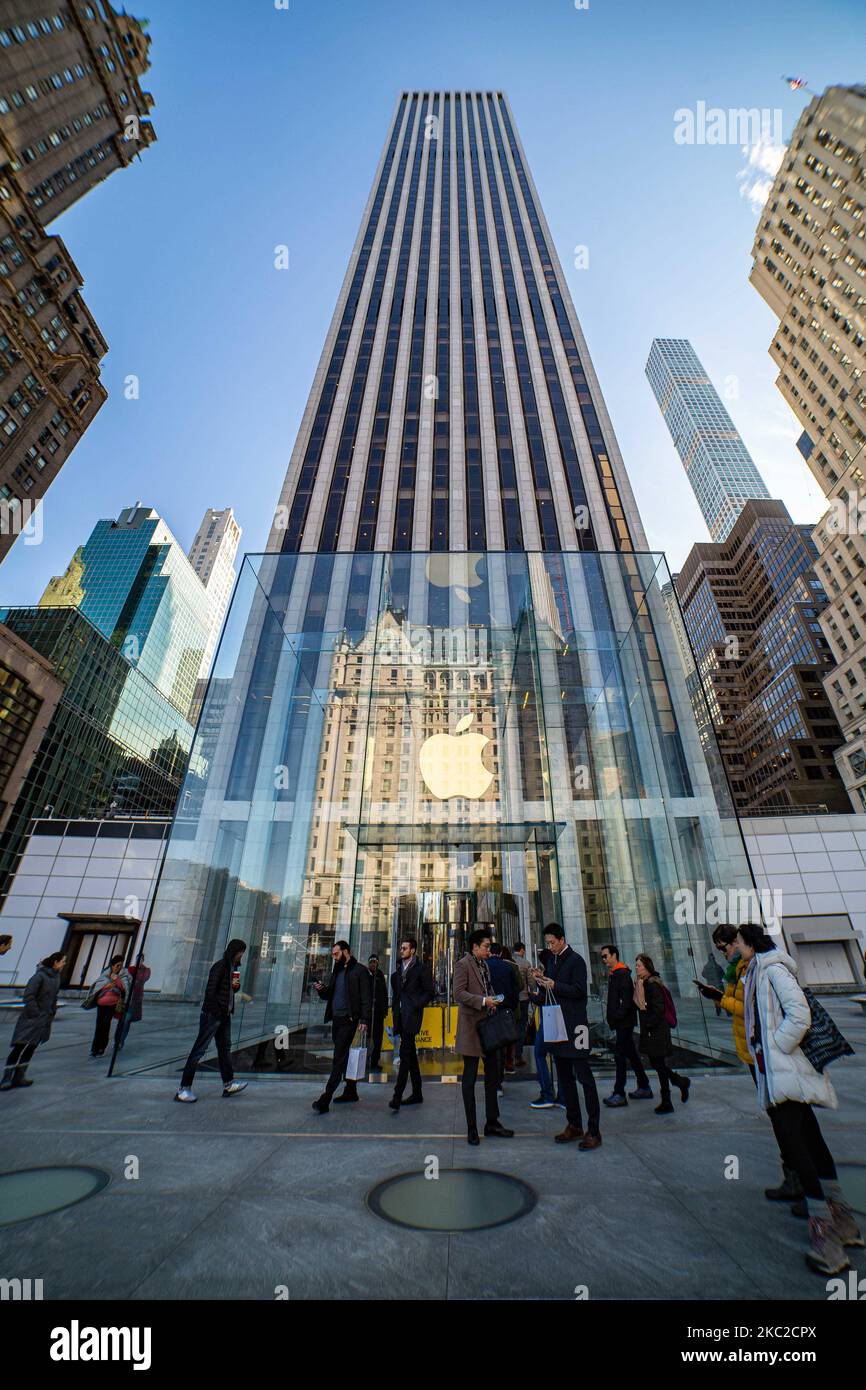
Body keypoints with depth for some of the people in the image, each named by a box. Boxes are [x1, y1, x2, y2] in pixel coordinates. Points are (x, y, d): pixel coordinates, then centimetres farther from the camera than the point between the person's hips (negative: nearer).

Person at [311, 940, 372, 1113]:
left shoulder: (359, 970, -8)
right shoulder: (336, 972, 16)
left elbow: (366, 997, -12)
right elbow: (328, 994, 18)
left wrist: (364, 1019, -19)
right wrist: (321, 990, -3)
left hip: (349, 1019, -8)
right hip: (336, 1019, 8)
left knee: (339, 1058, -8)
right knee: (344, 1057, 15)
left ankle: (325, 1098, -8)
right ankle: (351, 1091, 27)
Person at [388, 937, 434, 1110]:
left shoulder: (421, 968, -4)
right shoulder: (398, 970, 15)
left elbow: (430, 992, -5)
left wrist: (417, 1006, -12)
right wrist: (394, 1010, 11)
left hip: (411, 1016, -7)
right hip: (400, 1017, 7)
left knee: (405, 1054, -12)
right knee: (410, 1054, 13)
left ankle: (397, 1095, -11)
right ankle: (417, 1094, 22)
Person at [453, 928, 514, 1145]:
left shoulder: (485, 964, 12)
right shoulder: (463, 964, -13)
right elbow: (459, 993, -19)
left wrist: (493, 1001, 5)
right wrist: (483, 1001, -23)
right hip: (471, 1026, -8)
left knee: (492, 1075, 15)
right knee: (470, 1077, 5)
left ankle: (492, 1123, 28)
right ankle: (472, 1128, 17)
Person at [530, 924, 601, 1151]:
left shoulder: (576, 960, -10)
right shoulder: (551, 960, 12)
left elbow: (579, 991, -17)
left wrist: (554, 985, -23)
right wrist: (541, 980, -3)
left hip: (574, 1025, -8)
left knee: (584, 1076, -2)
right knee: (564, 1077, 15)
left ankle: (594, 1130, 6)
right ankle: (574, 1125, 26)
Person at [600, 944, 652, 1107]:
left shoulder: (623, 974, -15)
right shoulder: (613, 975, 13)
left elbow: (627, 1001, -21)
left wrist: (616, 1017, -19)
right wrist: (612, 1018, 9)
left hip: (625, 1021, -9)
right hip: (621, 1022, 9)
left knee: (620, 1054, -7)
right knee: (631, 1054, 16)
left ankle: (619, 1094, -2)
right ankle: (644, 1087, 26)